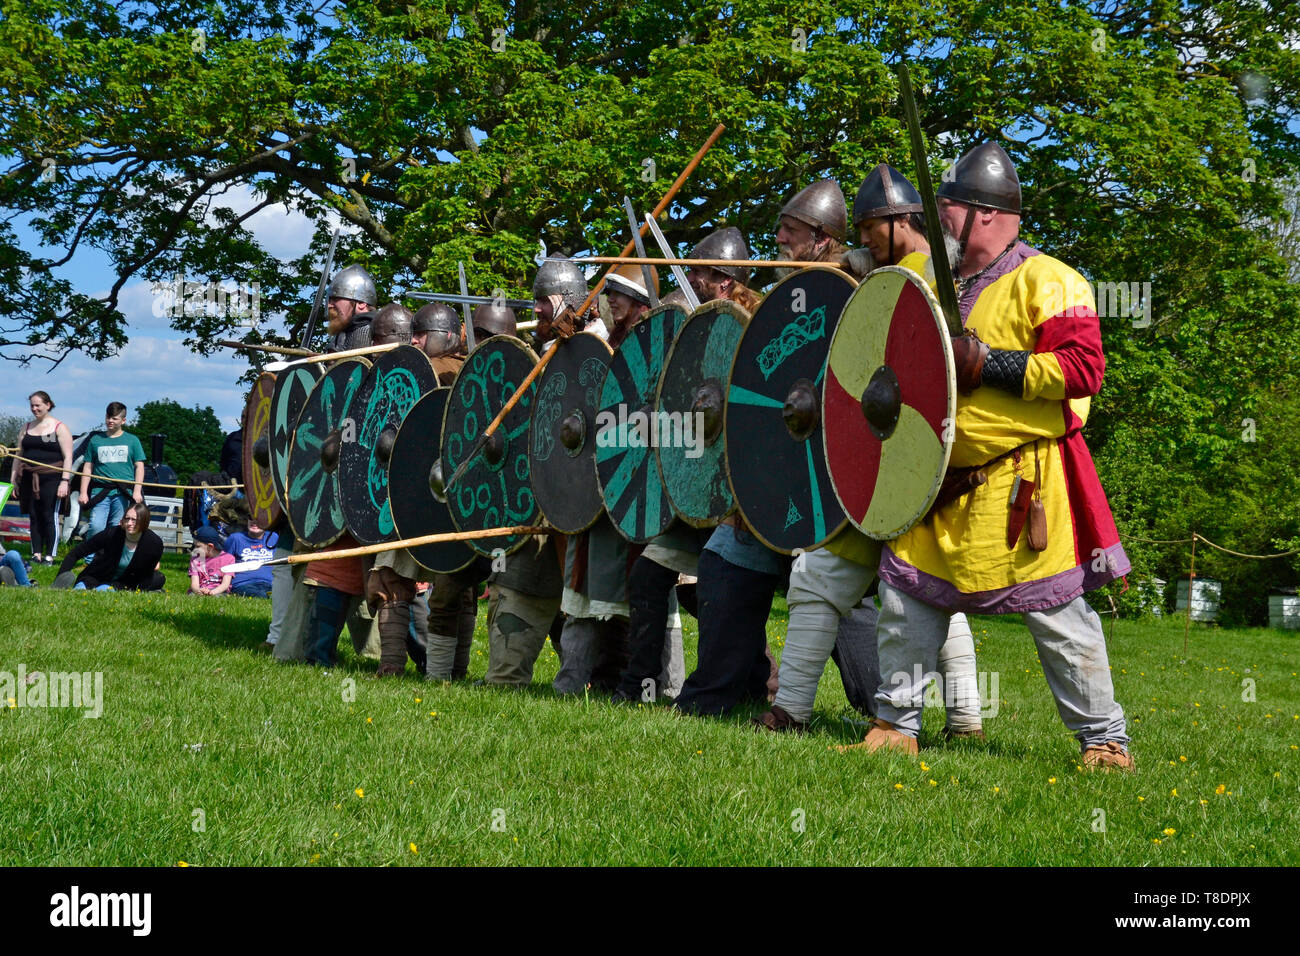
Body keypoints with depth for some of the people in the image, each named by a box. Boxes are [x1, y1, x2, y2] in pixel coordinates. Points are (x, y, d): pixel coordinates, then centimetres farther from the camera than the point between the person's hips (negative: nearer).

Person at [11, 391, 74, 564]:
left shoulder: (59, 428, 1)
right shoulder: (27, 427, 16)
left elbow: (68, 457, -4)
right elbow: (18, 454, 19)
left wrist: (65, 481, -13)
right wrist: (14, 478, 11)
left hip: (51, 478, -5)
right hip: (29, 479, 5)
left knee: (49, 517, -6)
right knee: (34, 517, 5)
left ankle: (50, 556, -2)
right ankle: (36, 554, 10)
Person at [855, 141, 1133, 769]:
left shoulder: (1045, 281, -9)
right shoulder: (949, 286, 17)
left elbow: (1084, 367, -20)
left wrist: (987, 365, -21)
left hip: (1024, 482, -8)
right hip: (947, 479, 8)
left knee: (1056, 610, -6)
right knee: (905, 588, 6)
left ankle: (1104, 739, 5)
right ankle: (896, 724, 17)